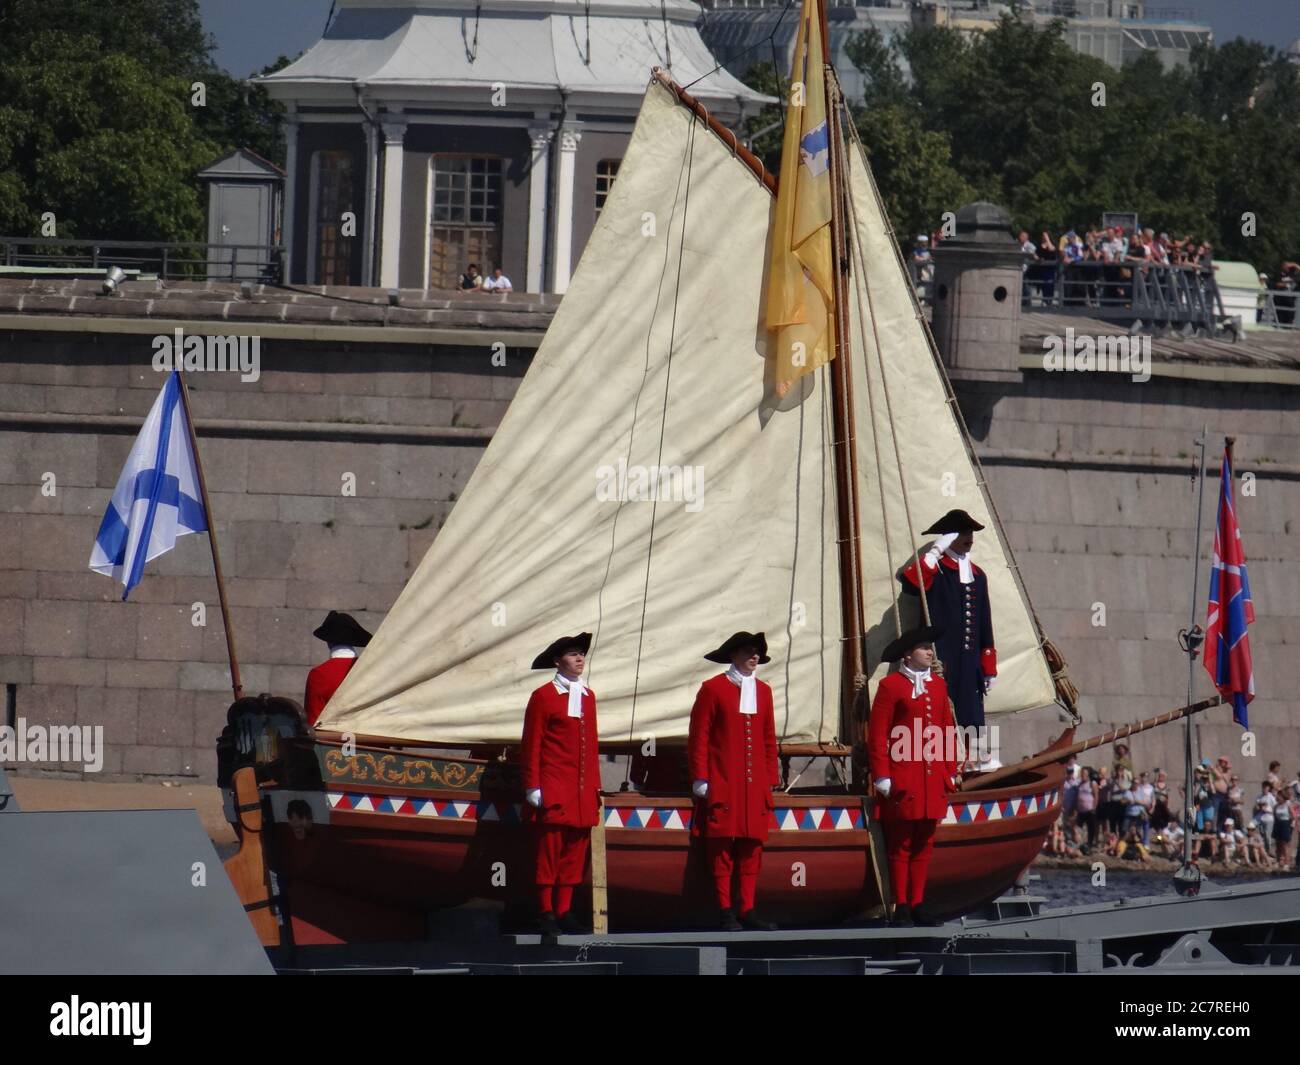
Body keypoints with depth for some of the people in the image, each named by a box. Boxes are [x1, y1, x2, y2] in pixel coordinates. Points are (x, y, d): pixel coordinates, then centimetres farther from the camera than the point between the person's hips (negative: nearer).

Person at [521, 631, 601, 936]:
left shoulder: (588, 696, 15)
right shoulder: (543, 696, -2)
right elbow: (531, 745, -3)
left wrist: (595, 786, 15)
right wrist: (533, 788, -8)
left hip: (582, 793, 6)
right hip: (552, 790, -6)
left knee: (575, 852, 4)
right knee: (548, 851, -5)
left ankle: (564, 911, 9)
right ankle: (546, 913, -2)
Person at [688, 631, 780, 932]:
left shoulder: (763, 691, 15)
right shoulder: (713, 689, 0)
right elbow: (699, 737, -2)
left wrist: (771, 779, 12)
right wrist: (700, 779, -8)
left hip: (755, 785, 4)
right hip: (722, 784, -4)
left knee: (752, 846, 2)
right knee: (721, 847, -4)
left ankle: (747, 910, 5)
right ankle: (726, 911, -1)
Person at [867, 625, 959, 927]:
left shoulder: (938, 685, 14)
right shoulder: (891, 685, -4)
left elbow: (948, 730, 18)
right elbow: (877, 735, -7)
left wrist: (950, 772, 13)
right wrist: (882, 776, -11)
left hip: (933, 778, 6)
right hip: (903, 781, -6)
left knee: (924, 845, 7)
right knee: (900, 845, -2)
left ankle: (917, 905, 12)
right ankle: (901, 908, 1)